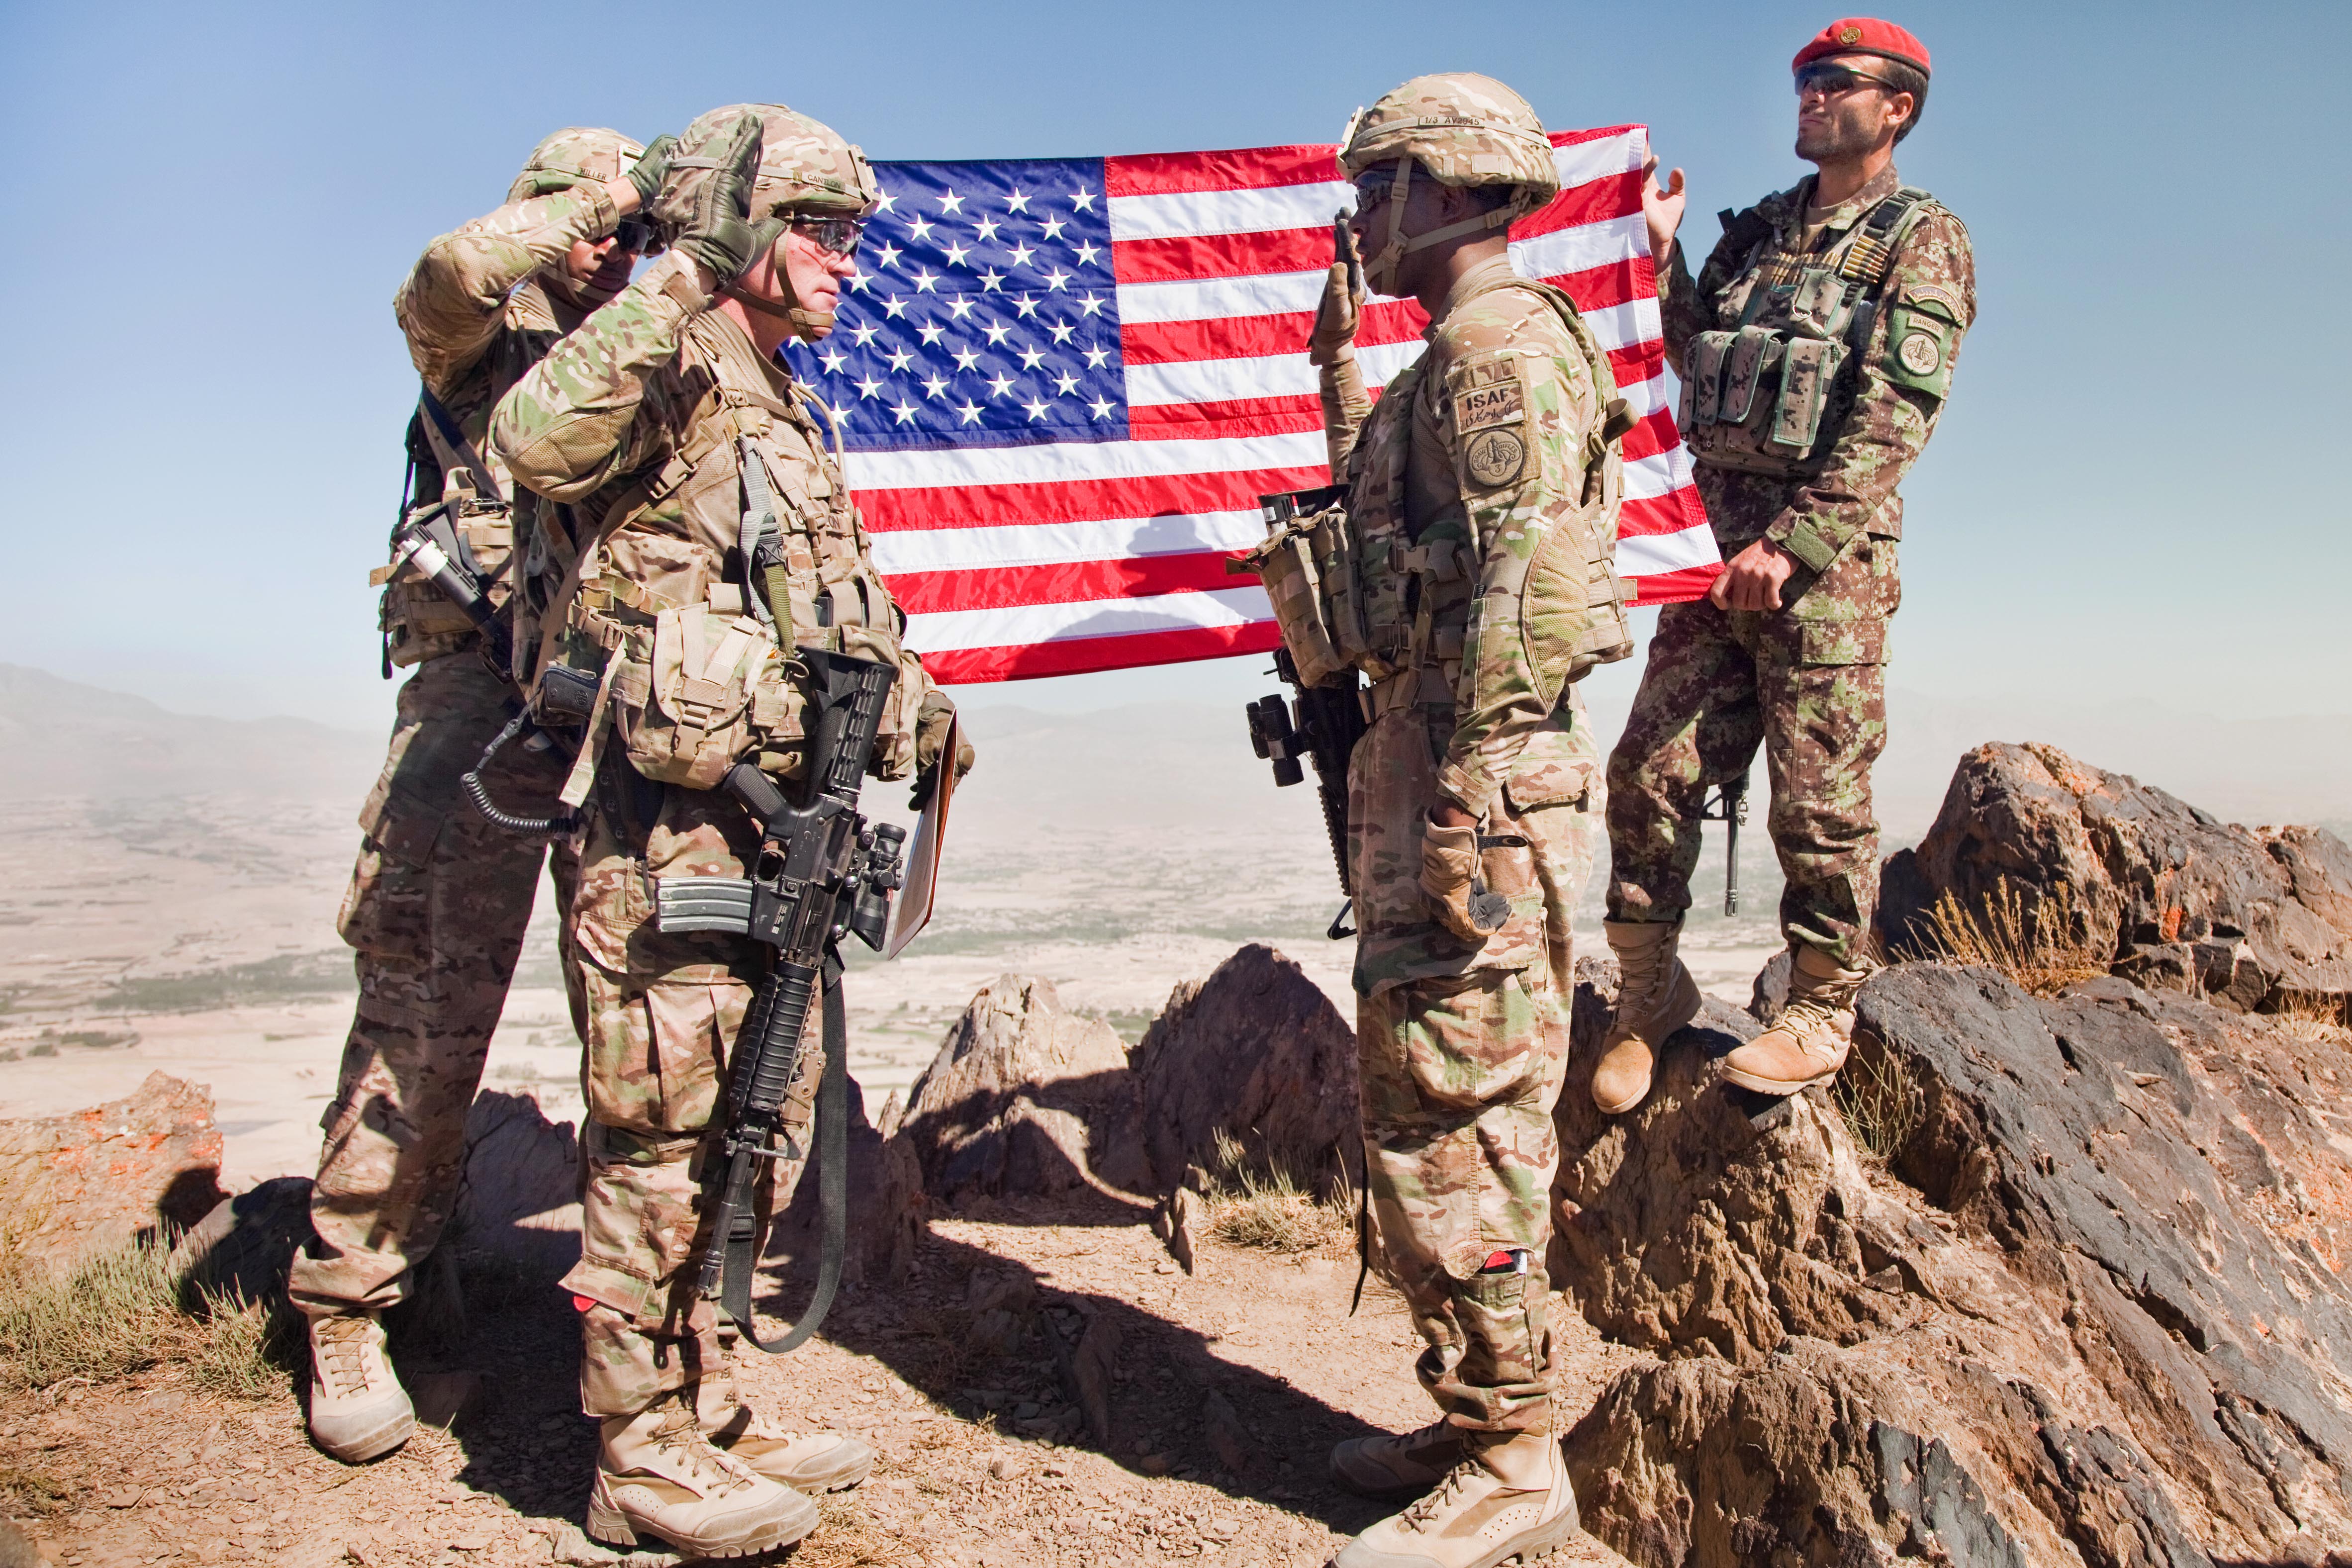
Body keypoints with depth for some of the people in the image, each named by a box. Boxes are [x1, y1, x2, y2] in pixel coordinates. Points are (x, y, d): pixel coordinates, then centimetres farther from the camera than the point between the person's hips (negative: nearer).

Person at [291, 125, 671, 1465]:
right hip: (484, 684, -4)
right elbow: (450, 274, -14)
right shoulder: (482, 341, 9)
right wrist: (602, 187, -2)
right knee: (430, 1005, -8)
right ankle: (348, 1303, 2)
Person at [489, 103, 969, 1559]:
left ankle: (709, 1410, 28)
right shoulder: (670, 373, -6)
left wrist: (913, 702, 17)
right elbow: (538, 443, -29)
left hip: (777, 817, 10)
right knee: (669, 1132, -3)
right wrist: (682, 282, -28)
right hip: (669, 820, -9)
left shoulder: (795, 414, 21)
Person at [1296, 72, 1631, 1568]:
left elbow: (1523, 586, -22)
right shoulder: (1457, 357, 20)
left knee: (1458, 1119, -5)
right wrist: (1339, 367, 33)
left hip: (1478, 766, -11)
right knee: (1422, 1101, 16)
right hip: (1430, 749, 11)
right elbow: (1381, 516, 35)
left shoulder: (1498, 341, -12)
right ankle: (1472, 1414, 29)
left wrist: (1466, 816, -24)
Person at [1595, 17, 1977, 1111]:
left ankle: (1821, 1018, 13)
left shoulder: (1922, 242, 0)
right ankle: (1649, 988, 15)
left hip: (1826, 555, -5)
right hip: (1714, 540, 6)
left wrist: (1790, 544, -21)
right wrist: (1664, 255, 14)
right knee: (1649, 770, 1)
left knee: (1818, 796, -1)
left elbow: (1893, 417, -12)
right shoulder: (1756, 231, 19)